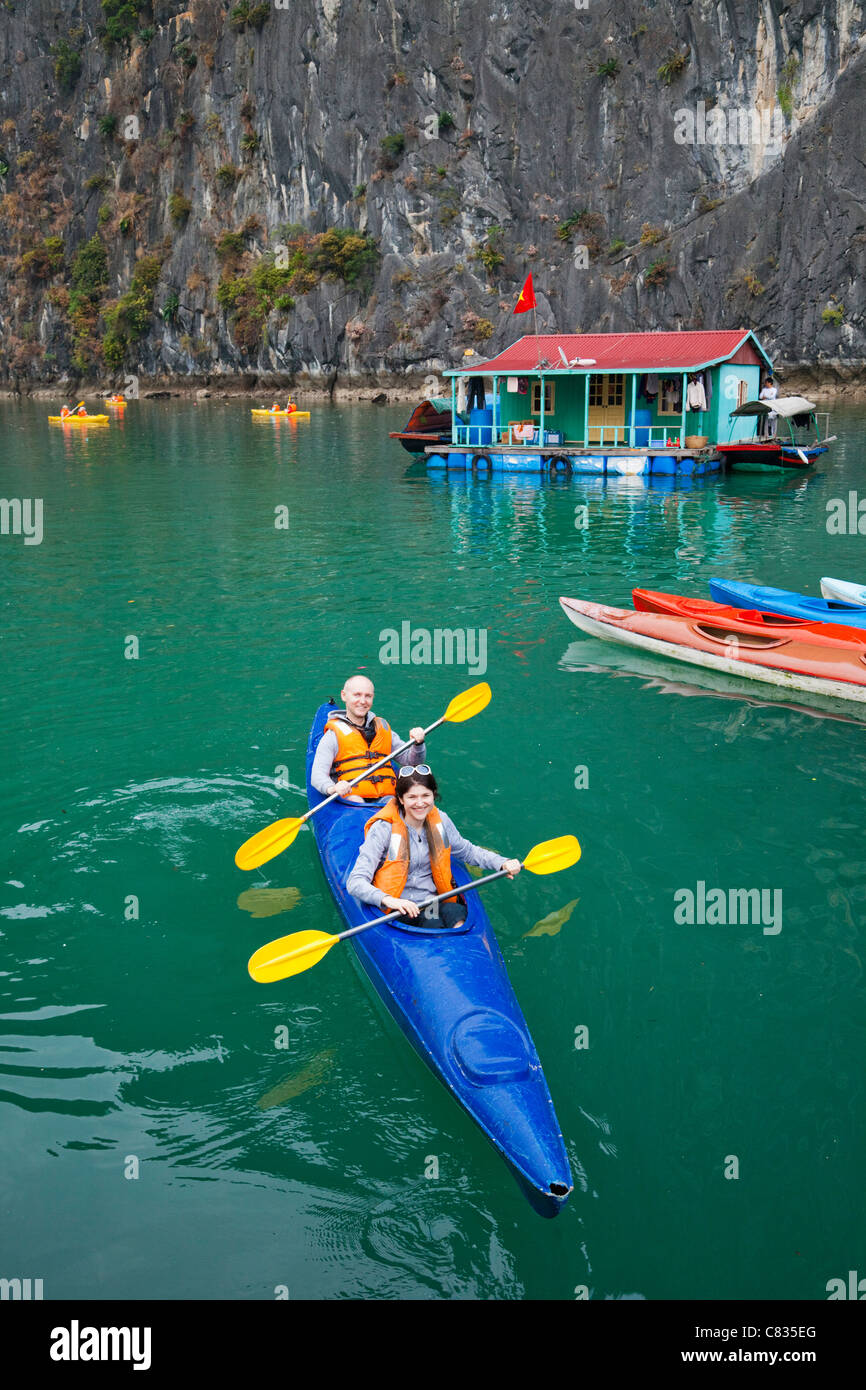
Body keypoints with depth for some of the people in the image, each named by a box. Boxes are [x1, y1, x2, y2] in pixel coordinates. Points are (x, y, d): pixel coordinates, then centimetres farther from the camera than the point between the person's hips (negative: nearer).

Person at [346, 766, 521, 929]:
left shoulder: (440, 821, 4)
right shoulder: (384, 828, -13)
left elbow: (467, 851, 23)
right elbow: (355, 882, -19)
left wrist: (502, 863, 6)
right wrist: (388, 900, -37)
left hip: (434, 900, 4)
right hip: (399, 908, -4)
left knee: (456, 914, -31)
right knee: (434, 924, -35)